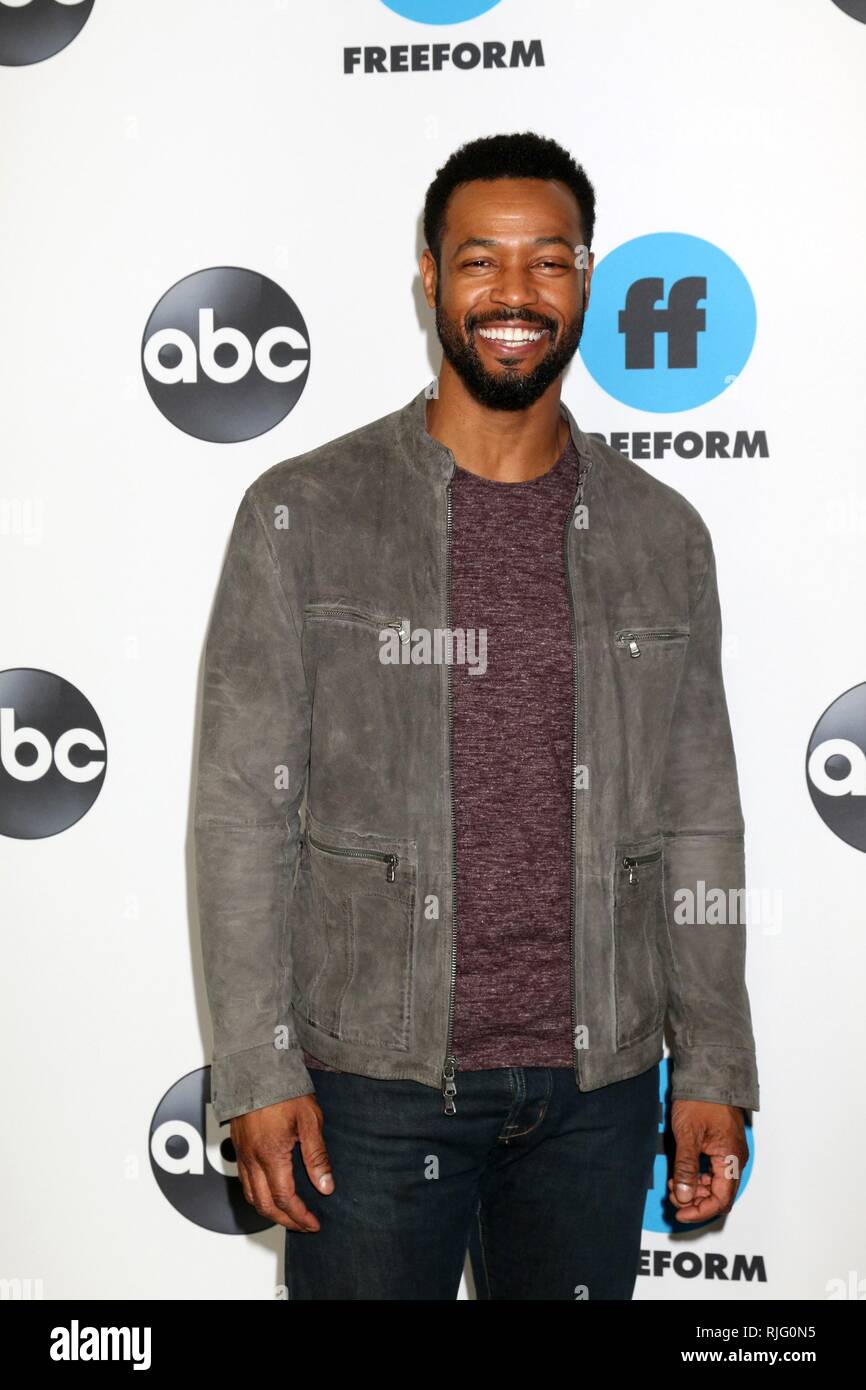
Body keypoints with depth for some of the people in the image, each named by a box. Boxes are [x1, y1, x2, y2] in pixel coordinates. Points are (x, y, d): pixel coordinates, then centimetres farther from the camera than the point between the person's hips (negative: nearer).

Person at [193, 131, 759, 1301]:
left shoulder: (662, 534, 4)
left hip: (598, 1083, 3)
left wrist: (713, 1071, 5)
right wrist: (258, 1074, -9)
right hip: (374, 1075, -2)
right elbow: (244, 811, -6)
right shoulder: (305, 515, -5)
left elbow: (698, 823, 7)